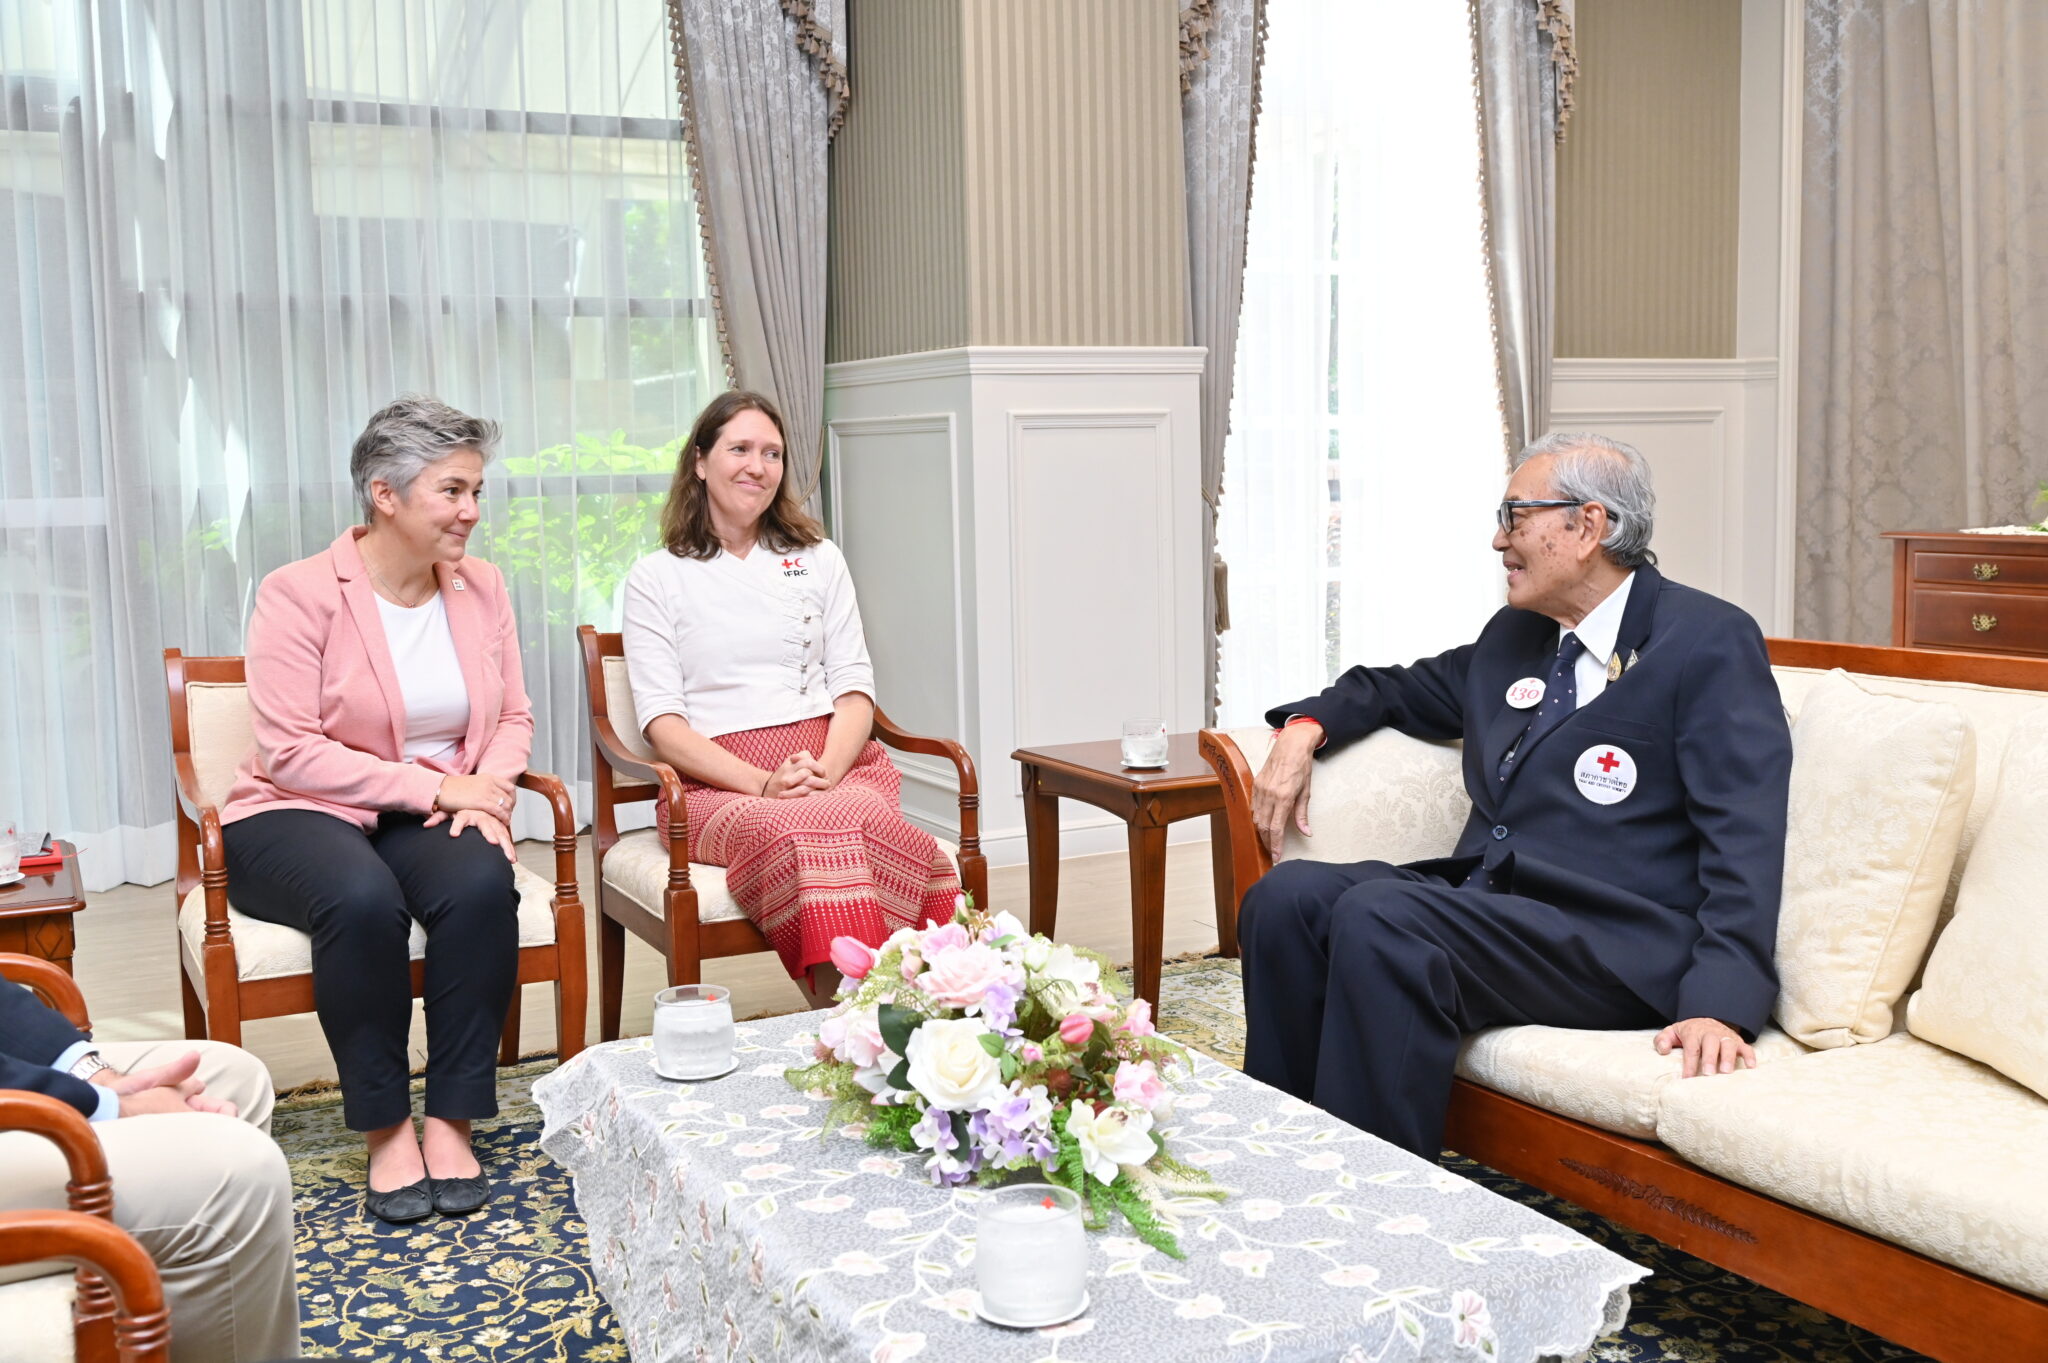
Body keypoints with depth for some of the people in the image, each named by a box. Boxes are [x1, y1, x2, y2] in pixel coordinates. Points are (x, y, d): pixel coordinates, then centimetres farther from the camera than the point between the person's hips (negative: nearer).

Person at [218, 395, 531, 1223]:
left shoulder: (481, 587, 6)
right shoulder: (299, 594, -10)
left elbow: (513, 718, 8)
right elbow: (291, 752, -15)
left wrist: (487, 792, -14)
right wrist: (435, 787, -19)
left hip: (433, 814, 4)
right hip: (299, 816, -3)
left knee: (483, 884, -30)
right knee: (363, 899, -36)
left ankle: (452, 1121, -18)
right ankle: (385, 1130, -18)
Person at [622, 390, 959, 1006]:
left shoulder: (819, 560, 20)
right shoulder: (655, 579, 12)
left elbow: (855, 686, 12)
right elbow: (661, 721, 1)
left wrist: (829, 769, -10)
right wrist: (762, 783, -15)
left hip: (836, 765, 2)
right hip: (716, 785, -2)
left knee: (865, 812, -36)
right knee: (789, 831, -38)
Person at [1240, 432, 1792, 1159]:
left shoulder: (1712, 643, -4)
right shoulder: (1513, 635, 19)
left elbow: (1744, 834, -13)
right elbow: (1402, 689, 34)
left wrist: (1721, 1003, -25)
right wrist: (1304, 729, 11)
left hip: (1615, 942, -7)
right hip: (1481, 900, 7)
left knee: (1376, 914, -30)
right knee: (1287, 895, -14)